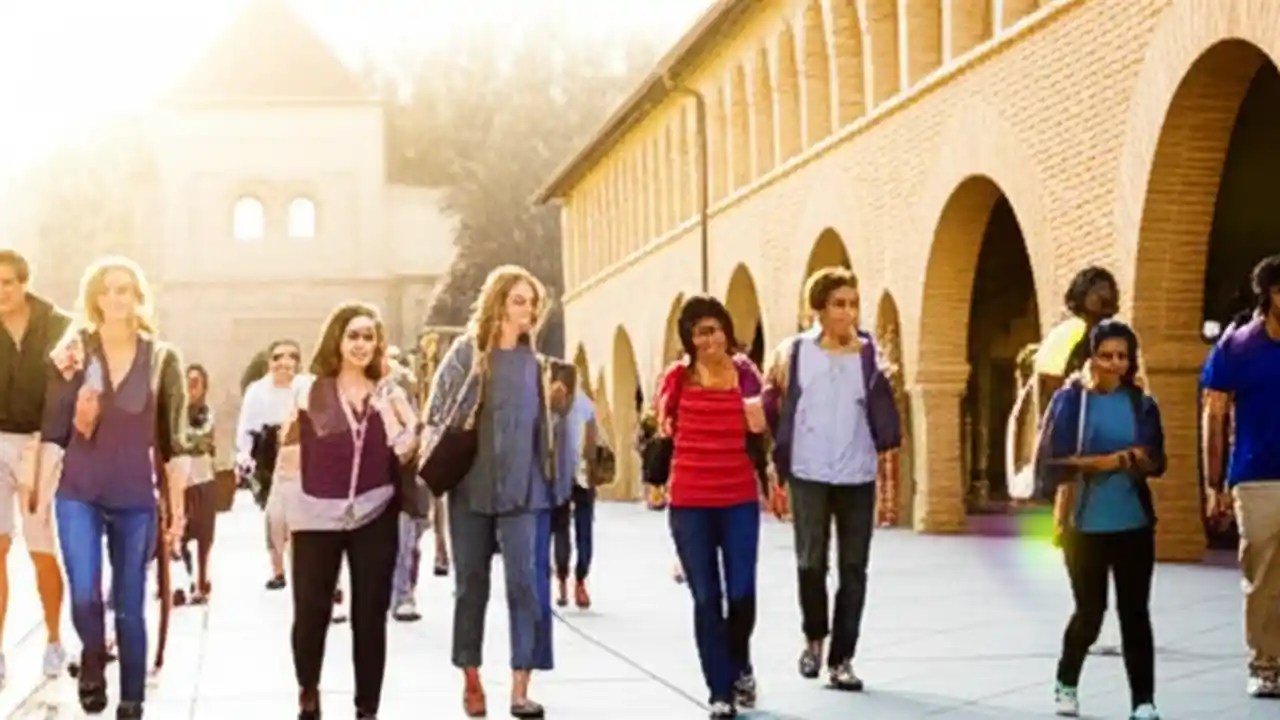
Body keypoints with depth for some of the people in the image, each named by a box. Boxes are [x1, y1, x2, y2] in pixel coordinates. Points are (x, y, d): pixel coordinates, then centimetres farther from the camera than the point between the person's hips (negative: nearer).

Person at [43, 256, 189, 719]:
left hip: (136, 499, 0)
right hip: (78, 493, 0)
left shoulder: (163, 359, 1)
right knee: (84, 595, -13)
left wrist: (177, 508, 1)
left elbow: (173, 441, 3)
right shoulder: (74, 351, 1)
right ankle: (93, 660, 18)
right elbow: (53, 431, 1)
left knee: (130, 607, 4)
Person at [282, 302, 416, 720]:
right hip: (316, 516, -1)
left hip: (374, 516, 1)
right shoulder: (310, 391, 2)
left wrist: (387, 406, -10)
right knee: (310, 612, 0)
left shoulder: (390, 393, 7)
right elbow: (291, 454, 6)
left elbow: (406, 452, -4)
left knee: (370, 616, 2)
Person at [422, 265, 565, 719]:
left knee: (523, 582, -7)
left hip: (521, 489, 1)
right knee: (471, 584, 8)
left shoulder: (534, 361, 7)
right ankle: (471, 678, 20)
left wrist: (548, 479, 9)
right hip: (470, 486, -1)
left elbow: (542, 424, 12)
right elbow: (437, 415, -1)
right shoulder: (466, 352, -2)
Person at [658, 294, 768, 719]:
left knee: (741, 593, 1)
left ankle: (740, 669, 30)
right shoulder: (678, 376, -1)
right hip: (689, 502, -1)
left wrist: (749, 380, -14)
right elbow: (663, 428, 10)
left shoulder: (745, 371, 2)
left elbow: (759, 427, -7)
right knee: (706, 598, 2)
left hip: (740, 498, 1)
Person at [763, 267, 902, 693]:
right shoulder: (794, 352, 0)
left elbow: (882, 405, 0)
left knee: (853, 568, 3)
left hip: (857, 476, 1)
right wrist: (779, 473, 3)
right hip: (808, 475, -1)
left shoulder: (870, 353, 3)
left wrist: (889, 448, -15)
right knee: (811, 562, -6)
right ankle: (814, 638, 21)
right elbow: (777, 412, 4)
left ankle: (841, 659, 13)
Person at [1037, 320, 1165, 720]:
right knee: (1090, 611, 7)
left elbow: (1156, 462, 2)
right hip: (1085, 525, -2)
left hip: (1133, 524, 2)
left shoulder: (1142, 404, 5)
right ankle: (1066, 683, 32)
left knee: (1135, 612, 2)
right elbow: (1053, 461, -8)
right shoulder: (1070, 400, -3)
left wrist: (1118, 460, -17)